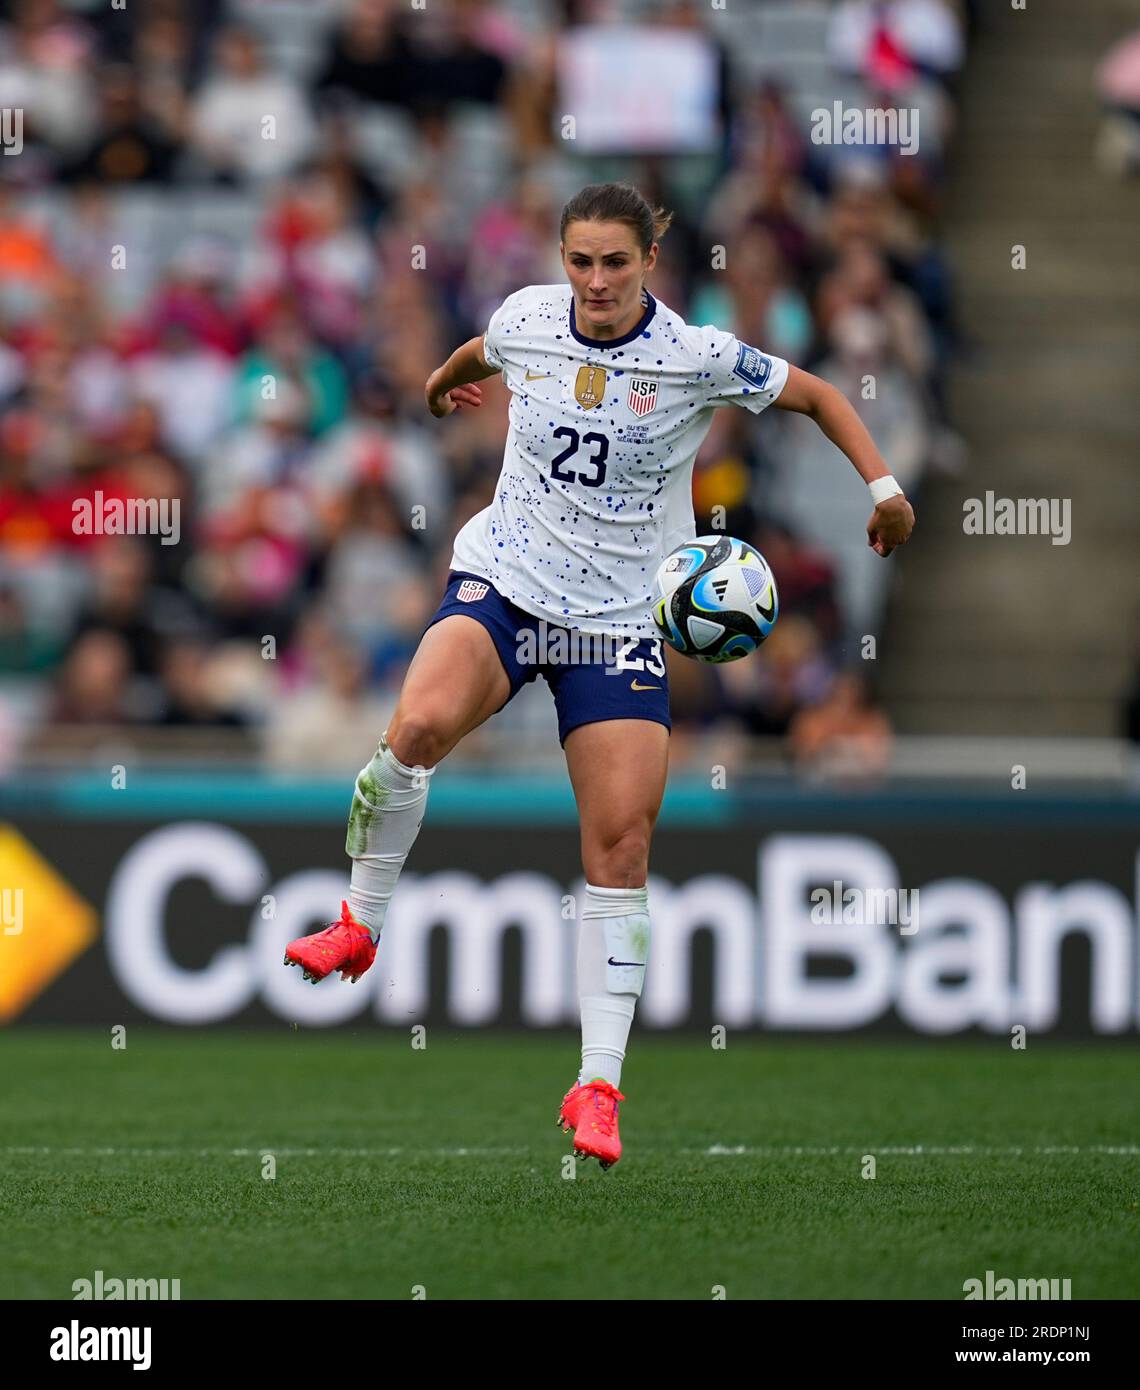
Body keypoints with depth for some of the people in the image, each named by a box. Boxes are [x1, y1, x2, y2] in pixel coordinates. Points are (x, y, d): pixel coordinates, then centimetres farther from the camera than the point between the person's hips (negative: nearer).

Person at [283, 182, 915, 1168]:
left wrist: (883, 485, -5)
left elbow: (816, 395, 6)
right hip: (503, 584, 1)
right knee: (419, 725, -30)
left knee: (622, 842, -9)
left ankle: (598, 1086, -2)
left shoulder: (698, 359, -9)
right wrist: (443, 384, 44)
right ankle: (361, 924, -7)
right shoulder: (524, 322, -2)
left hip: (620, 622, -1)